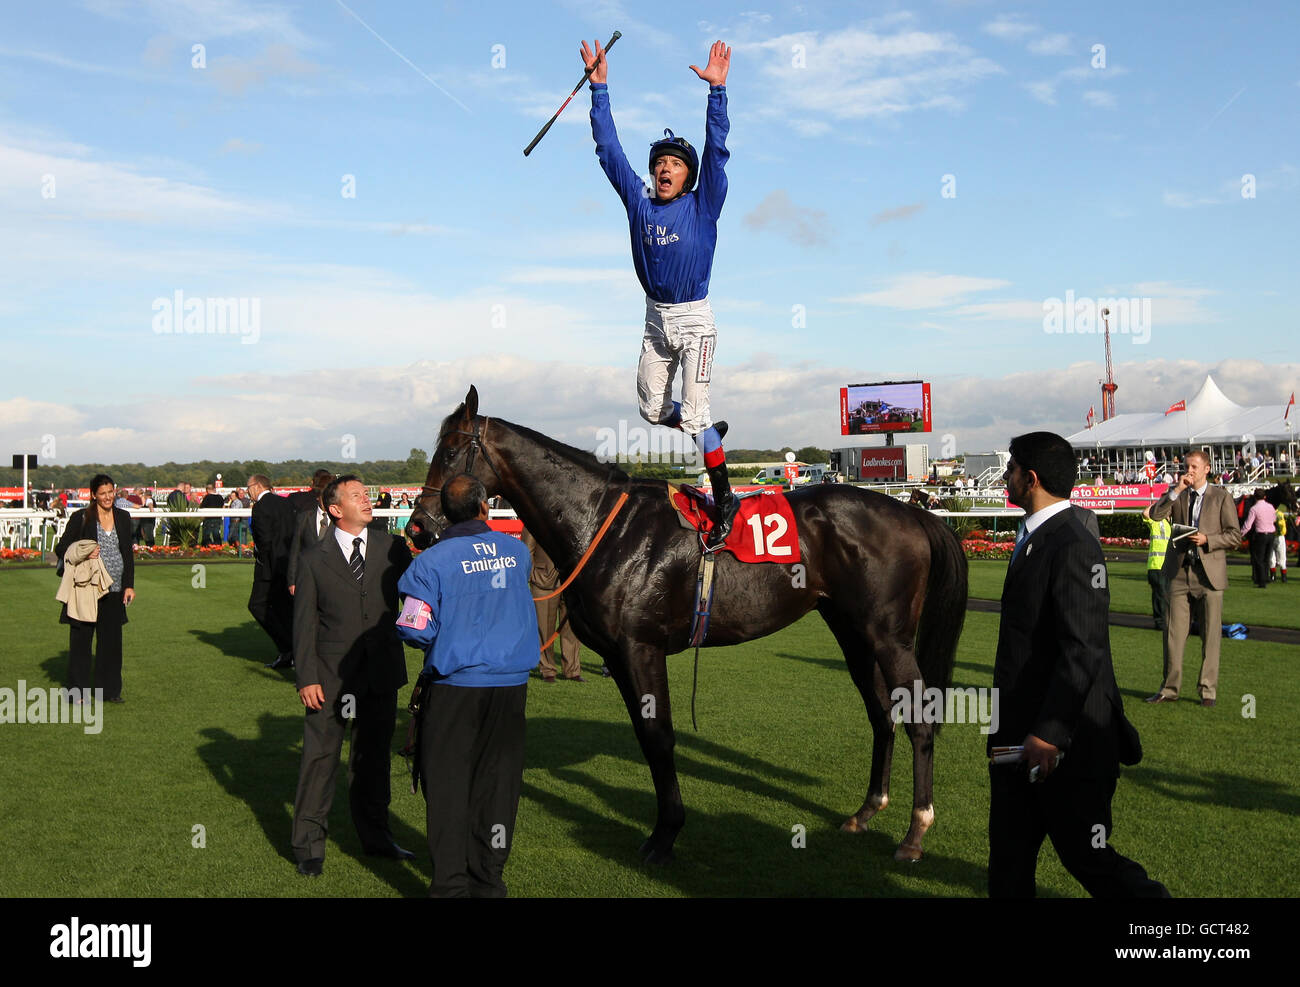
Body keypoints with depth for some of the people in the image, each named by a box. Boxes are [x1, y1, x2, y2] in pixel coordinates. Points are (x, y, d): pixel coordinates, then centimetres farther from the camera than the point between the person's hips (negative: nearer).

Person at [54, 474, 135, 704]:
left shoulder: (123, 517, 9)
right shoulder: (81, 518, -3)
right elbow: (61, 548, 0)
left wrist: (129, 585, 8)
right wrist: (83, 555, -19)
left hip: (113, 591, 3)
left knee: (112, 639, 6)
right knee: (81, 639, 3)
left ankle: (110, 689, 17)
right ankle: (78, 689, 13)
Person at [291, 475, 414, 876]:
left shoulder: (392, 548, 4)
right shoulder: (313, 559, -1)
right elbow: (304, 623, -1)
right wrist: (306, 677, -7)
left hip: (381, 673, 2)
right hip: (330, 676, -2)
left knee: (373, 756, 14)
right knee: (319, 757, 3)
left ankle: (375, 835, 29)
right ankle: (309, 844, 15)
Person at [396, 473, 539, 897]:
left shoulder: (433, 560, -11)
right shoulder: (517, 551, 2)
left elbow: (414, 630, -11)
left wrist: (436, 646, 8)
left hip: (454, 687, -3)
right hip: (511, 685, 3)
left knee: (447, 785, 7)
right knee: (497, 781, 11)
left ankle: (451, 883, 12)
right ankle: (489, 881, 19)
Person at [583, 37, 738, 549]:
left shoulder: (703, 205, -4)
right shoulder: (639, 201, 4)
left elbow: (717, 150, -13)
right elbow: (608, 148, 5)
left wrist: (717, 89, -21)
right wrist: (599, 86, 1)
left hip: (695, 320, -5)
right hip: (655, 320, 5)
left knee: (693, 413, -10)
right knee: (652, 410, 11)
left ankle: (724, 498, 2)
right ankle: (709, 432, 40)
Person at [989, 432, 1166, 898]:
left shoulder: (1073, 548, -19)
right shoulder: (1034, 539, 12)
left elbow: (1083, 652, -25)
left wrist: (1049, 733, -25)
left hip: (1064, 743, -10)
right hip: (1019, 737, 10)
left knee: (1089, 860, 4)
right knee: (1008, 864, 15)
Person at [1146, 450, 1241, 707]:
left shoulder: (1221, 497, 2)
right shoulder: (1176, 494, 9)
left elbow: (1235, 536, 0)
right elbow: (1156, 514, -8)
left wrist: (1207, 539, -14)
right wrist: (1176, 490, -14)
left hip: (1209, 573, -2)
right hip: (1180, 572, 2)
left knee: (1210, 634, 2)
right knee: (1174, 632, 3)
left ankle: (1208, 690, 12)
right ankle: (1170, 688, 10)